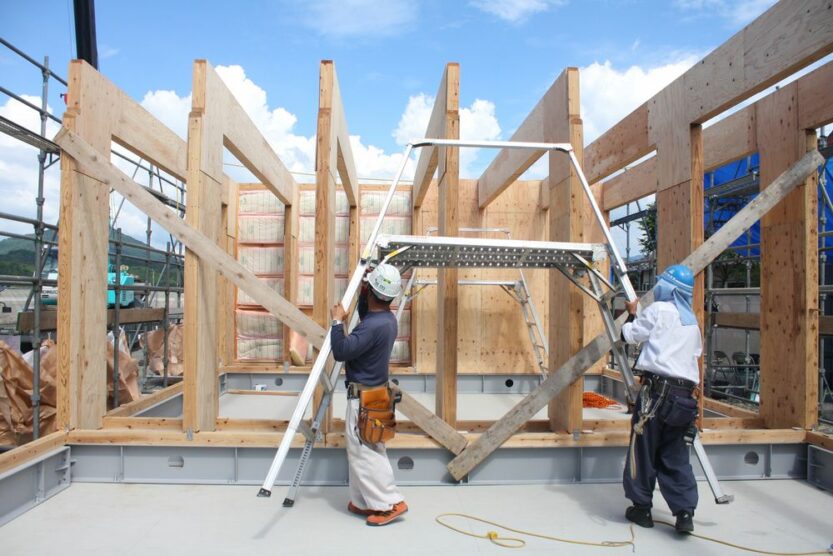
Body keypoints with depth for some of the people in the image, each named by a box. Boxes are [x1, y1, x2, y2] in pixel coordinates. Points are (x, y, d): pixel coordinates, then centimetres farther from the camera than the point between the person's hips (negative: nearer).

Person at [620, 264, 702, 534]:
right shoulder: (692, 321, 19)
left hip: (658, 389, -7)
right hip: (684, 394, 7)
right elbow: (695, 353, 23)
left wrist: (631, 313, 22)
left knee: (644, 449, 5)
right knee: (675, 455, 13)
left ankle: (642, 508, 14)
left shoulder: (659, 310, -3)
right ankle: (685, 512, 8)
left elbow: (631, 335, 4)